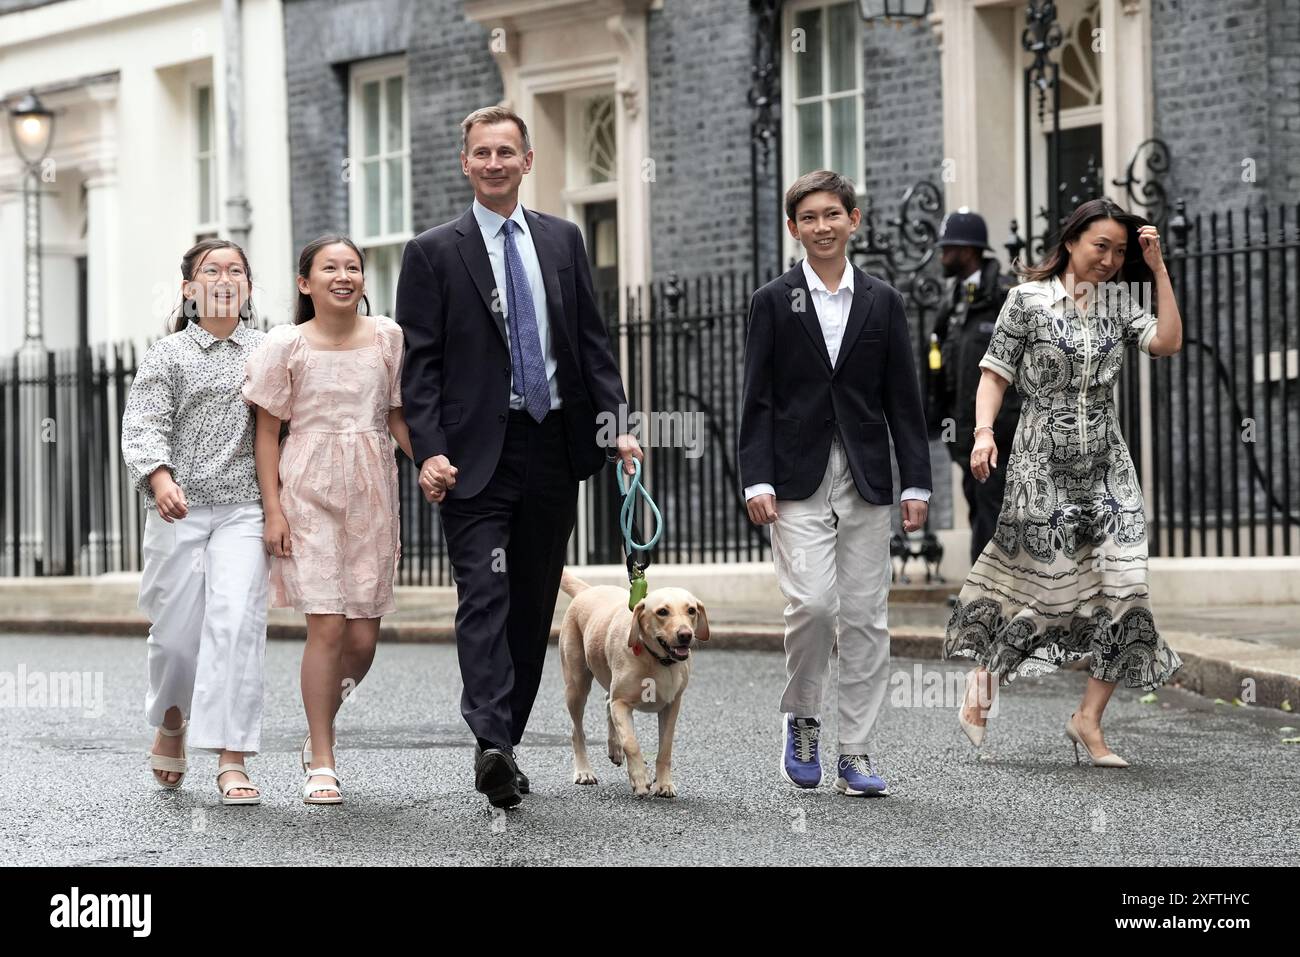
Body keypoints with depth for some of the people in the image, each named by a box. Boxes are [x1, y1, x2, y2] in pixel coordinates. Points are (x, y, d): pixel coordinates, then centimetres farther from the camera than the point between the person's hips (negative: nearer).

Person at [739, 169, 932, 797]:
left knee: (866, 618, 1)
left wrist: (916, 482, 2)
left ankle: (855, 753, 8)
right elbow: (757, 401, 1)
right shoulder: (774, 302, 4)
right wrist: (757, 480, -9)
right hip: (798, 483, -2)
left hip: (867, 482, 2)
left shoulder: (882, 303, 9)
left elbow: (903, 400, 9)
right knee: (813, 603, -16)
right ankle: (801, 719, 9)